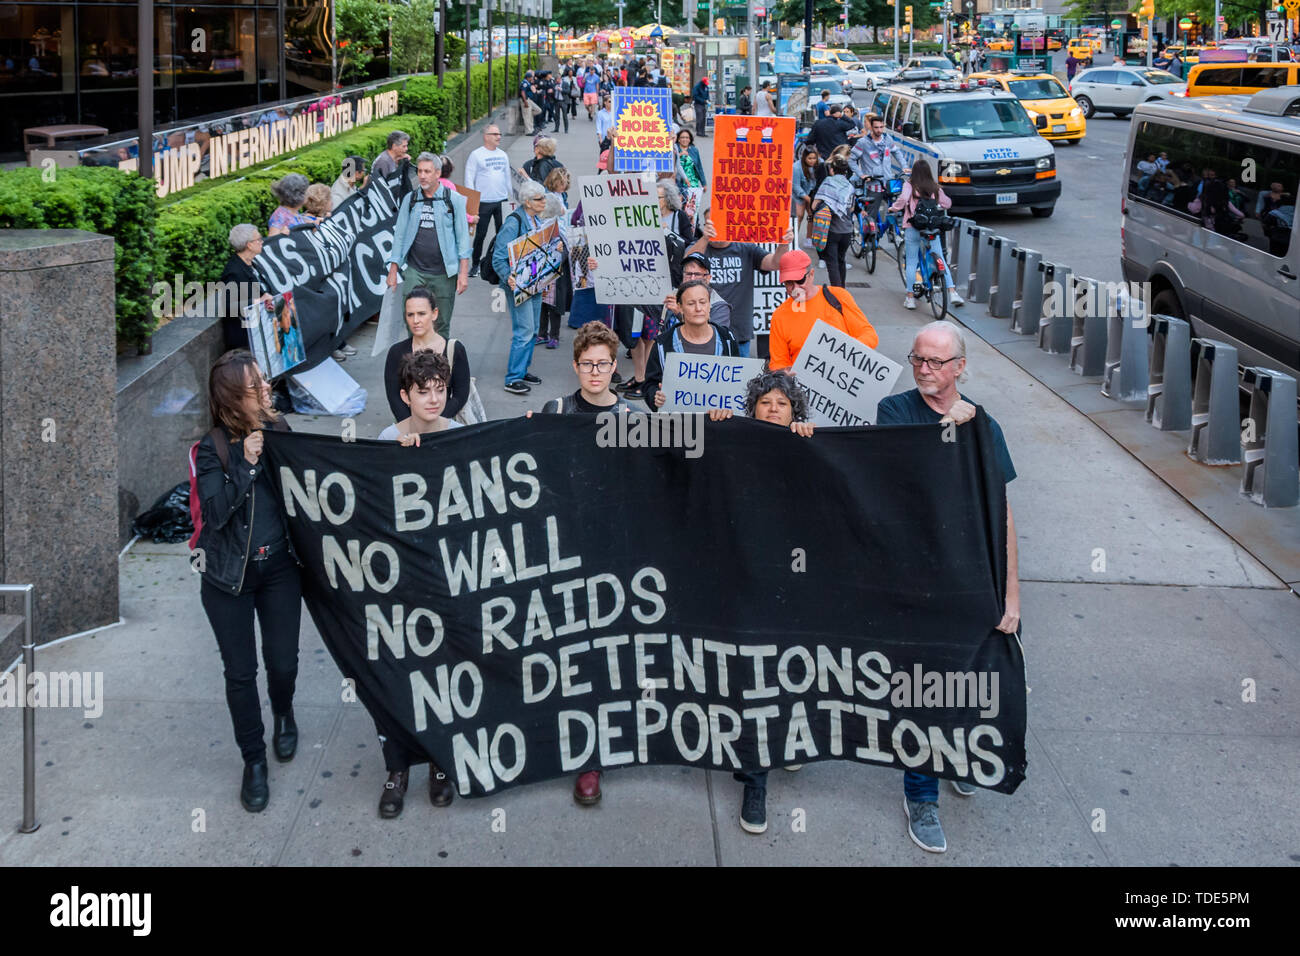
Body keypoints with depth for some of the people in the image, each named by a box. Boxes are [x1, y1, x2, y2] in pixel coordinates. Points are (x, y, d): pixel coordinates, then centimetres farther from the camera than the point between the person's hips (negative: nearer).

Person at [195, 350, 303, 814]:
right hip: (229, 576, -2)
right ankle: (254, 761, 23)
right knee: (240, 672, 5)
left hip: (279, 567, 2)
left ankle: (283, 713, 42)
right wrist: (246, 464, -27)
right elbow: (215, 512, -22)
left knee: (283, 663, 6)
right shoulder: (212, 449, -12)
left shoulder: (278, 430, -3)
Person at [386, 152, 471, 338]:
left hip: (444, 273, -2)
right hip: (414, 271, 2)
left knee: (442, 325, 4)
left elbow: (462, 236, 1)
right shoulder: (409, 199, 8)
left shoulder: (454, 199, 2)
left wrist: (463, 272, -6)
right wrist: (393, 270, 7)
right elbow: (400, 235, 12)